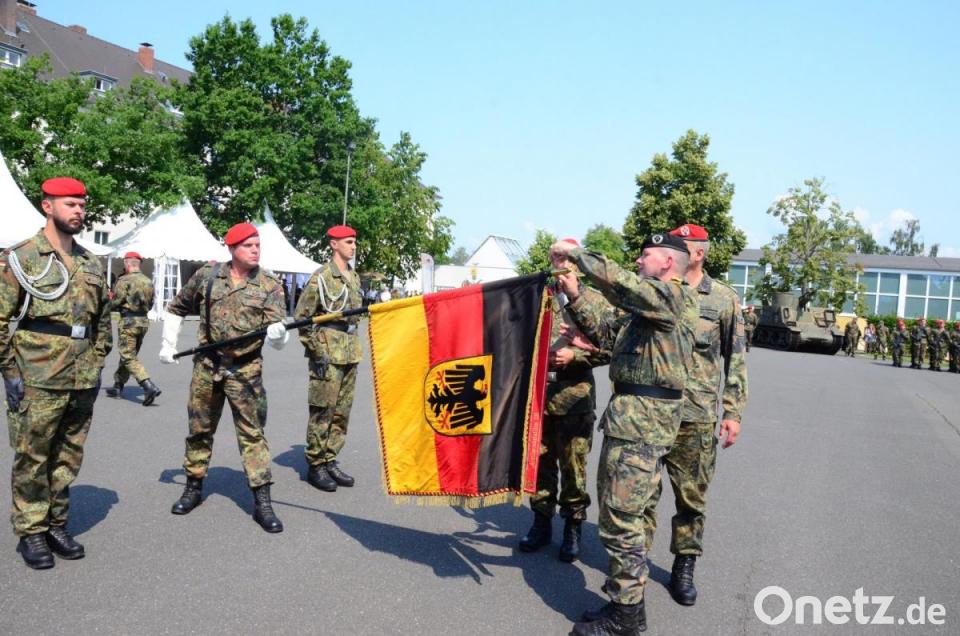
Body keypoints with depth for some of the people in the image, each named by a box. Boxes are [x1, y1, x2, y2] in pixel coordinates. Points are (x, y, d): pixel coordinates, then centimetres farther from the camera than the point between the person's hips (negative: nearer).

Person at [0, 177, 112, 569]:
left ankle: (56, 525, 26)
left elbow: (102, 320, 18)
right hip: (36, 384, -5)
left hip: (82, 383, 5)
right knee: (31, 461, 5)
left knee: (67, 460, 13)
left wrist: (97, 367, 13)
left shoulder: (90, 264, 12)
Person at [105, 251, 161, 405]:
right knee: (128, 355, 19)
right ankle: (118, 386, 28)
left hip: (128, 321, -7)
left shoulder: (124, 280, -11)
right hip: (144, 321, 7)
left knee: (129, 358, -6)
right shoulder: (148, 281, 9)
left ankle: (149, 386, -21)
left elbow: (115, 303, -11)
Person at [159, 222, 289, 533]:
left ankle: (262, 501, 1)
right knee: (199, 429, 14)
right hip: (206, 366, 3)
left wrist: (277, 334, -38)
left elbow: (277, 339, -14)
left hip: (245, 371, -2)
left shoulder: (270, 286, -6)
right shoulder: (207, 275, 1)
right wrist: (168, 343, 9)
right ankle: (193, 487, 32)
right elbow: (176, 308, 16)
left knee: (252, 433, -3)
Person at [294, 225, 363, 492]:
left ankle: (330, 460, 21)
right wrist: (317, 352, -14)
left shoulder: (354, 277, 14)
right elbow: (302, 317, -10)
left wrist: (354, 347, 17)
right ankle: (315, 466, 8)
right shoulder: (321, 277, -9)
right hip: (328, 352, -7)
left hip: (350, 353, 8)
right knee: (322, 411, -2)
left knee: (342, 411, 11)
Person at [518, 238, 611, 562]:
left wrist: (575, 355, -13)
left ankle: (572, 527, 20)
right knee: (540, 461, 11)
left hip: (575, 396, -2)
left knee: (573, 466, 4)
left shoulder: (595, 300, 3)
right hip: (538, 392, 3)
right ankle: (541, 523, 27)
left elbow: (608, 349, -1)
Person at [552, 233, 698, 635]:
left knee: (620, 517, -6)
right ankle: (625, 587, 32)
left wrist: (576, 253, -14)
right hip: (628, 414, 10)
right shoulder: (646, 304, 21)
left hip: (643, 420, -10)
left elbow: (620, 283, -25)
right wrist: (575, 299, 10)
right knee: (615, 509, 18)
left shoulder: (676, 295, -9)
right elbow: (605, 334, 21)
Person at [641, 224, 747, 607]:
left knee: (692, 496, 10)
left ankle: (684, 567, 26)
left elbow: (735, 360, 4)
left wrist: (733, 412, 0)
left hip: (696, 417, -1)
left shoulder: (724, 300, 2)